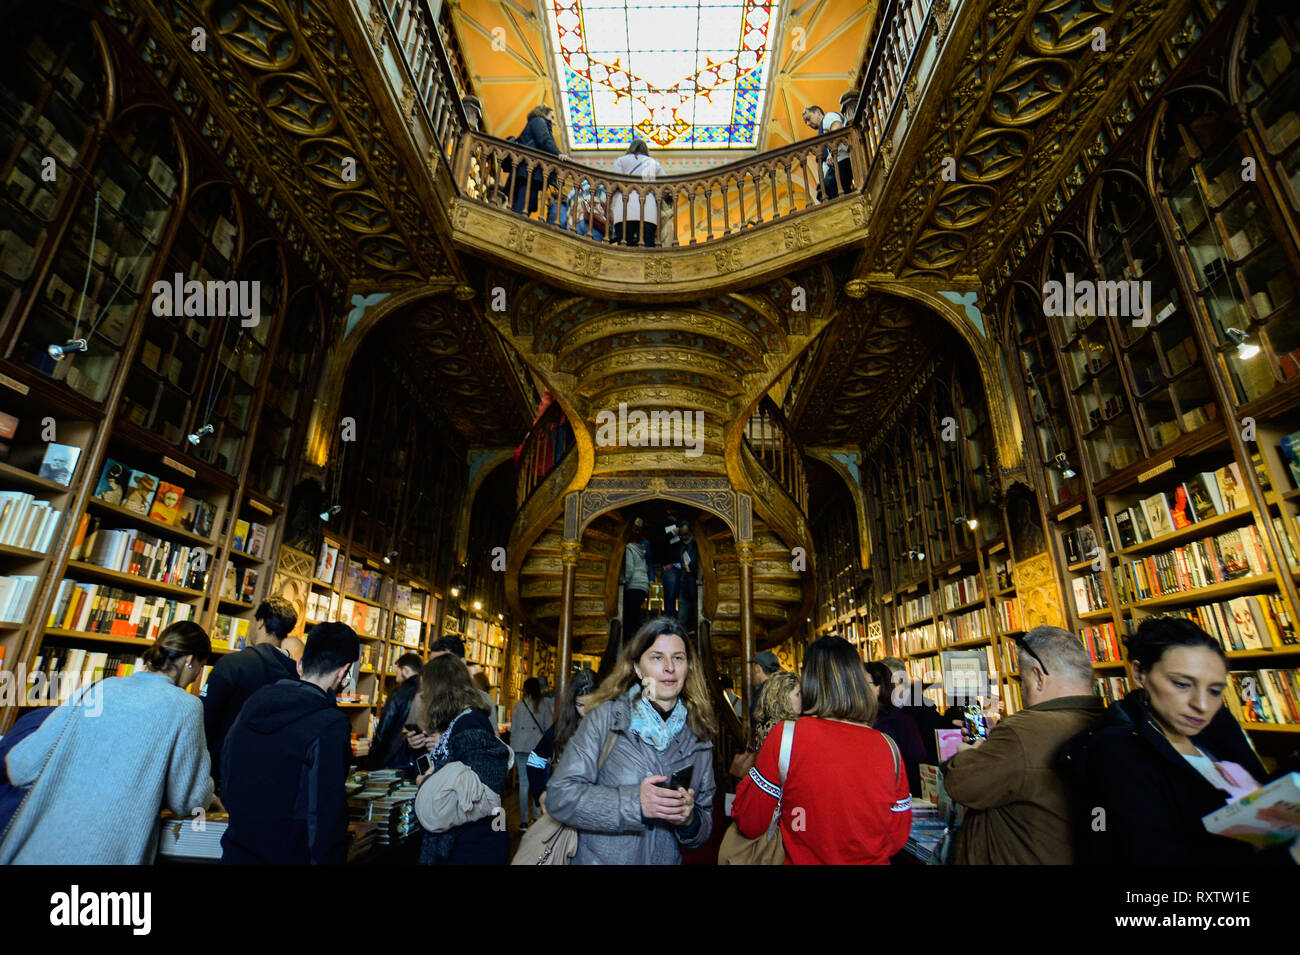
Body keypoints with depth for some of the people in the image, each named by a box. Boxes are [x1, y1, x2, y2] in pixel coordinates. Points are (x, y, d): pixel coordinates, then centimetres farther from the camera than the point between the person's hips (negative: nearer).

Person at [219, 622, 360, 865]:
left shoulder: (254, 702, -3)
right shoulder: (331, 728, -25)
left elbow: (226, 773, 11)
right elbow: (328, 817, -24)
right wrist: (329, 859, -11)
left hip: (235, 853, 6)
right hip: (286, 856, -5)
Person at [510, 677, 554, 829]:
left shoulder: (518, 706, 2)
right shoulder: (544, 706, 0)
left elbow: (513, 729, 6)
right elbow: (549, 728, 1)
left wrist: (512, 751, 14)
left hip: (521, 748, 1)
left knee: (523, 783, 5)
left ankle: (524, 821, 8)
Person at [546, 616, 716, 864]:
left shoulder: (698, 737, -4)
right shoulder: (607, 716, -15)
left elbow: (706, 823, 4)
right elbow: (560, 795, -19)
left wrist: (690, 821, -18)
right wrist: (634, 803, -28)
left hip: (667, 860, 3)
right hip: (600, 858, -3)